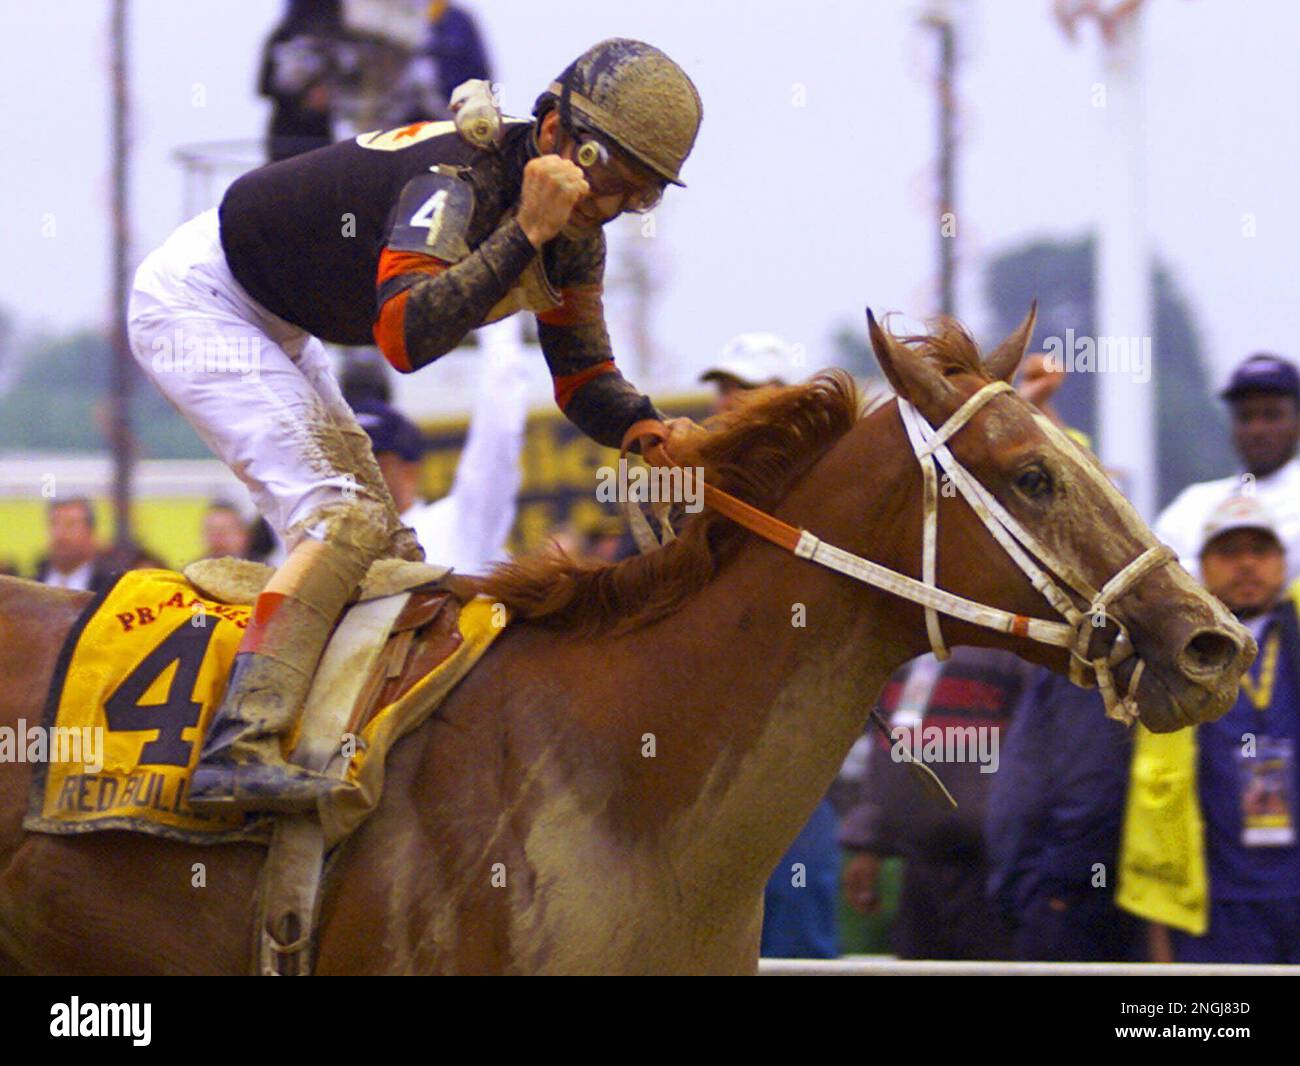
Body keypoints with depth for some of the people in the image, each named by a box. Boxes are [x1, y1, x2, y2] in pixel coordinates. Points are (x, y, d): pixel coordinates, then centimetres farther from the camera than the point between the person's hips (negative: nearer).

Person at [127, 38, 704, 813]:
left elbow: (584, 381, 1)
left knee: (386, 552, 8)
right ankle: (238, 747, -34)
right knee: (344, 520, -23)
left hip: (274, 329, 10)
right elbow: (407, 336, -45)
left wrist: (652, 430, -19)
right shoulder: (461, 182, -31)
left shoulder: (573, 237, -3)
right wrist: (528, 231, -45)